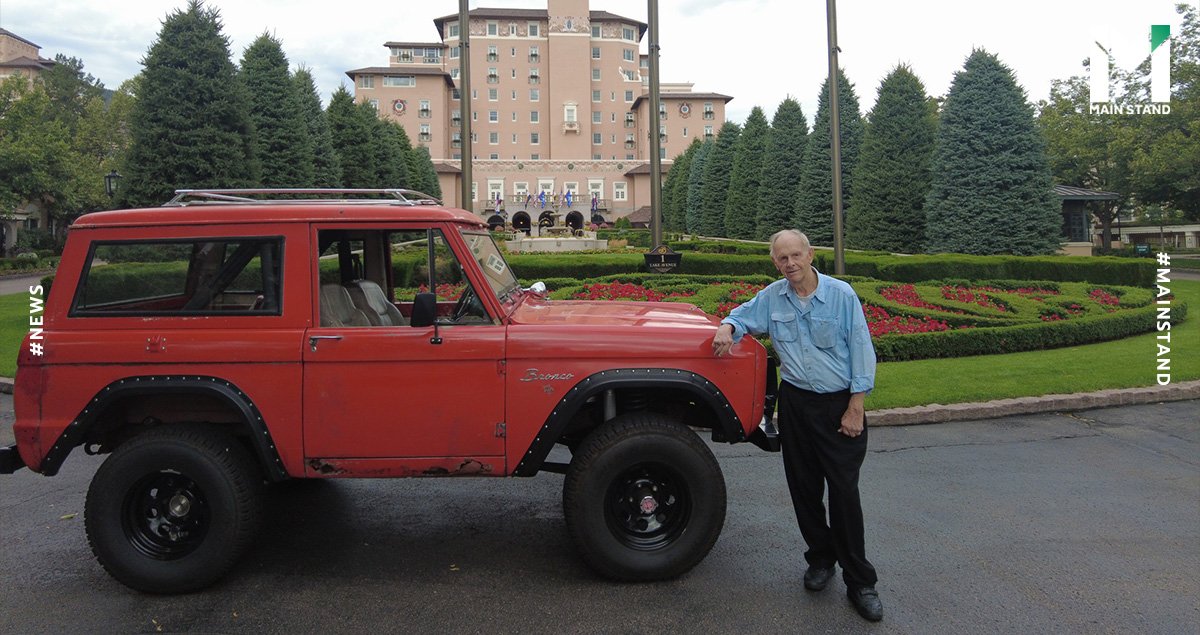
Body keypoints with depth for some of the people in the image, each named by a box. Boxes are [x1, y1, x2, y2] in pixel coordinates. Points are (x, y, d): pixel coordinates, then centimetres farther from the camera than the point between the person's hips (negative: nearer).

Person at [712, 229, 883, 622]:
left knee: (844, 492, -4)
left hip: (839, 405, -4)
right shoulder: (771, 297, 2)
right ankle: (821, 558, 30)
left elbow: (861, 350, -7)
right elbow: (742, 317, 17)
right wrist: (727, 328, -9)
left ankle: (860, 582, 6)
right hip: (795, 402, 4)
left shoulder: (841, 295, -8)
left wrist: (855, 408, -10)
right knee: (804, 487, 11)